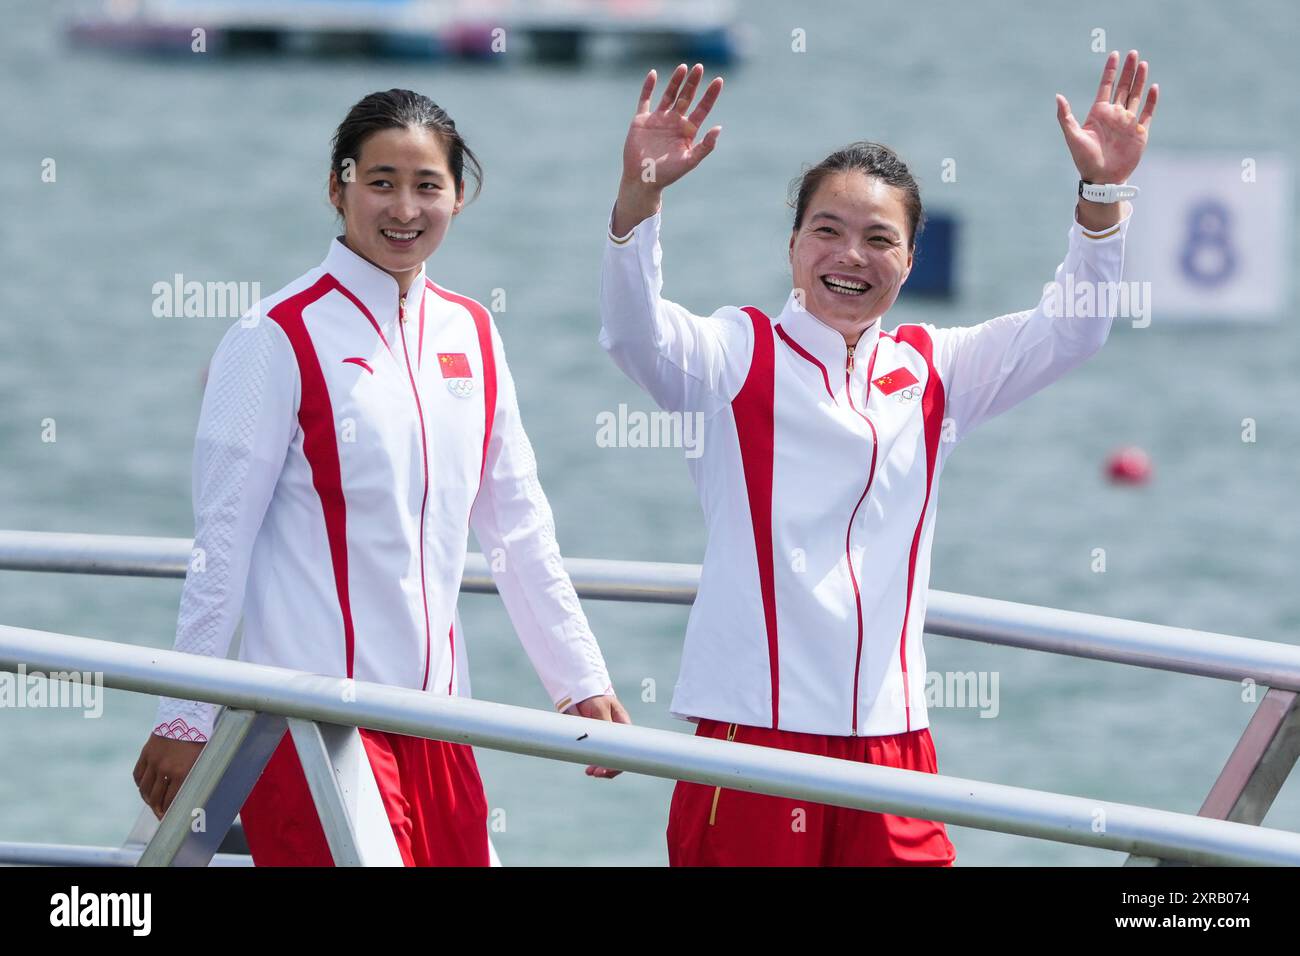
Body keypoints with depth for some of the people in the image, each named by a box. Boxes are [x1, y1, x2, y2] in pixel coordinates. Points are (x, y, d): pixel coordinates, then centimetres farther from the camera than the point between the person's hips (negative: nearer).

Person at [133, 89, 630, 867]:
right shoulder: (279, 339, -6)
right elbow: (222, 541, -6)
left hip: (435, 715, 6)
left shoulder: (471, 336, 11)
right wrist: (185, 719, -6)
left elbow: (518, 525, 17)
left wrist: (582, 680, 15)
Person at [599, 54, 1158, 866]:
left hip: (890, 731, 4)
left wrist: (1102, 193, -9)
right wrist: (640, 194, -34)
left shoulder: (932, 371, 14)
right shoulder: (739, 355, 1)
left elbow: (1069, 332, 7)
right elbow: (635, 334, -17)